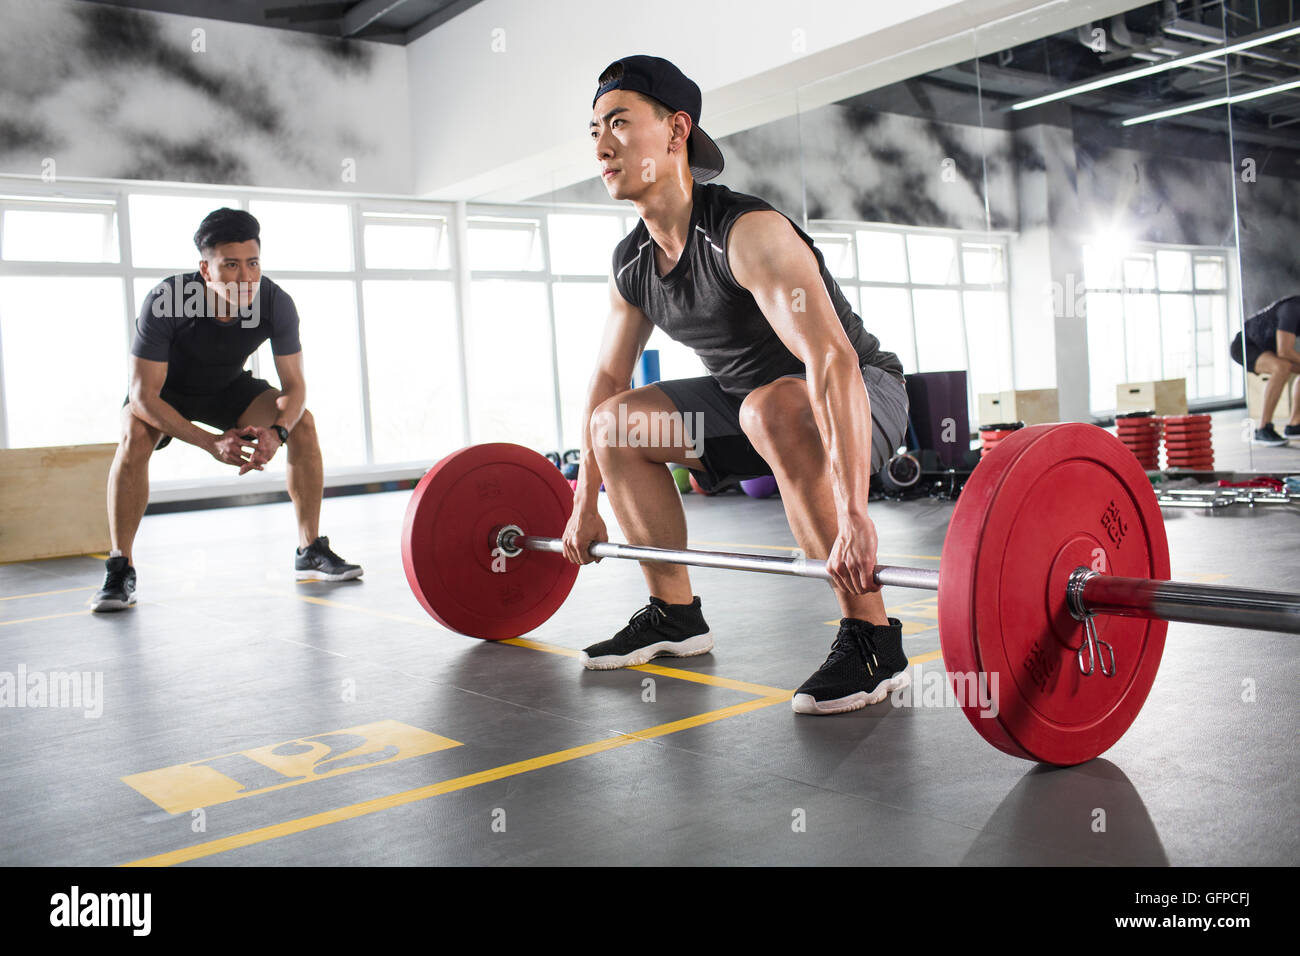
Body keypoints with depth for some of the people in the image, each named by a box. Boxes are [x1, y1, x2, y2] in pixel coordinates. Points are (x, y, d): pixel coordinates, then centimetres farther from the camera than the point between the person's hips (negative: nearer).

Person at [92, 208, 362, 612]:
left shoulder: (276, 303, -27)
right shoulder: (165, 301, -36)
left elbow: (295, 386, -19)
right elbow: (144, 395, -33)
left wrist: (276, 431, -41)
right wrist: (210, 442, -45)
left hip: (227, 387, 3)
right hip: (166, 390, -3)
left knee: (302, 422, -18)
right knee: (135, 435, -33)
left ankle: (310, 552, -7)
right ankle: (119, 571, -22)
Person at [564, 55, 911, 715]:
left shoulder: (749, 234, -29)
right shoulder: (630, 265, -3)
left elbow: (832, 362, -40)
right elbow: (608, 378, 9)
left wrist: (853, 516, -47)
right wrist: (586, 502, 9)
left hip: (864, 395, -8)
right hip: (752, 398, 8)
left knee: (773, 411, -40)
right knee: (616, 424, 2)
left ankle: (871, 640, -29)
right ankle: (675, 615, 12)